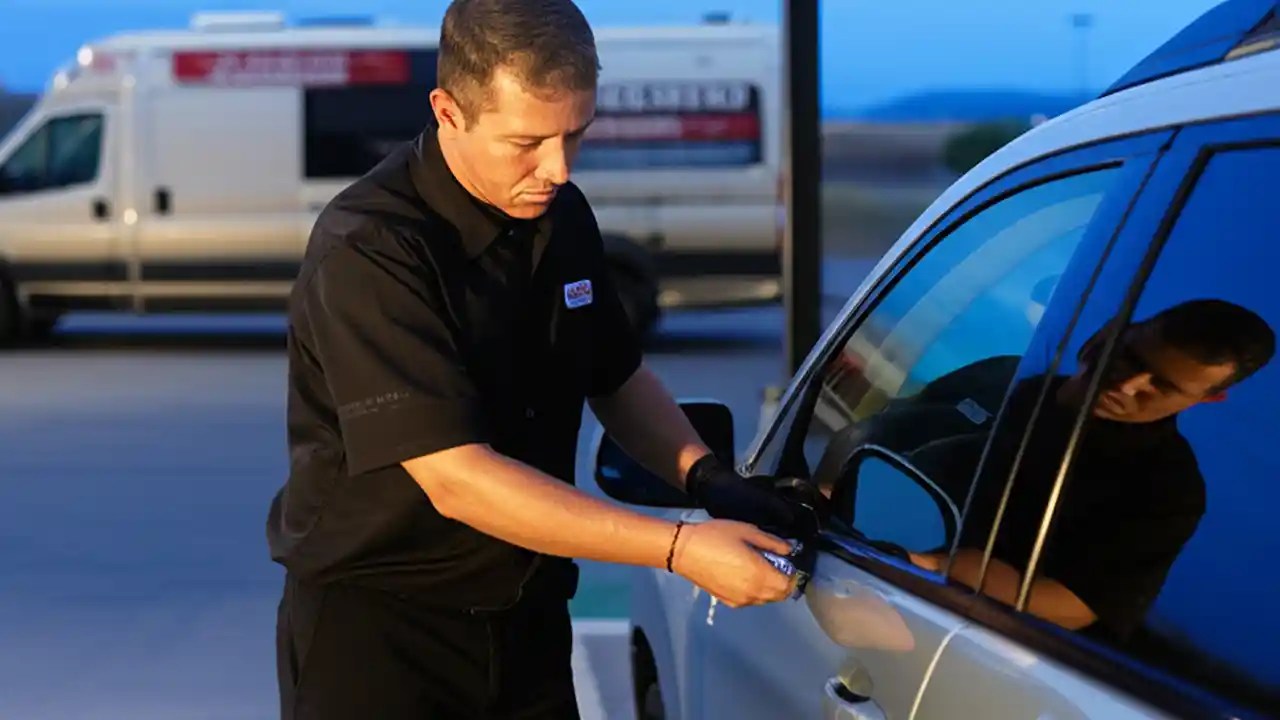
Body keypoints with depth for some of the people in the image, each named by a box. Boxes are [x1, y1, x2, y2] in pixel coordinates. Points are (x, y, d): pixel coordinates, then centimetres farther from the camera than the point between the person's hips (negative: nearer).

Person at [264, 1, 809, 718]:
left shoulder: (561, 216, 1)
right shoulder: (367, 252, -22)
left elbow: (618, 376, 16)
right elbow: (456, 480, -27)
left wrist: (705, 475, -4)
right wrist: (678, 547, -30)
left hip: (528, 618, 6)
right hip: (375, 632, -6)